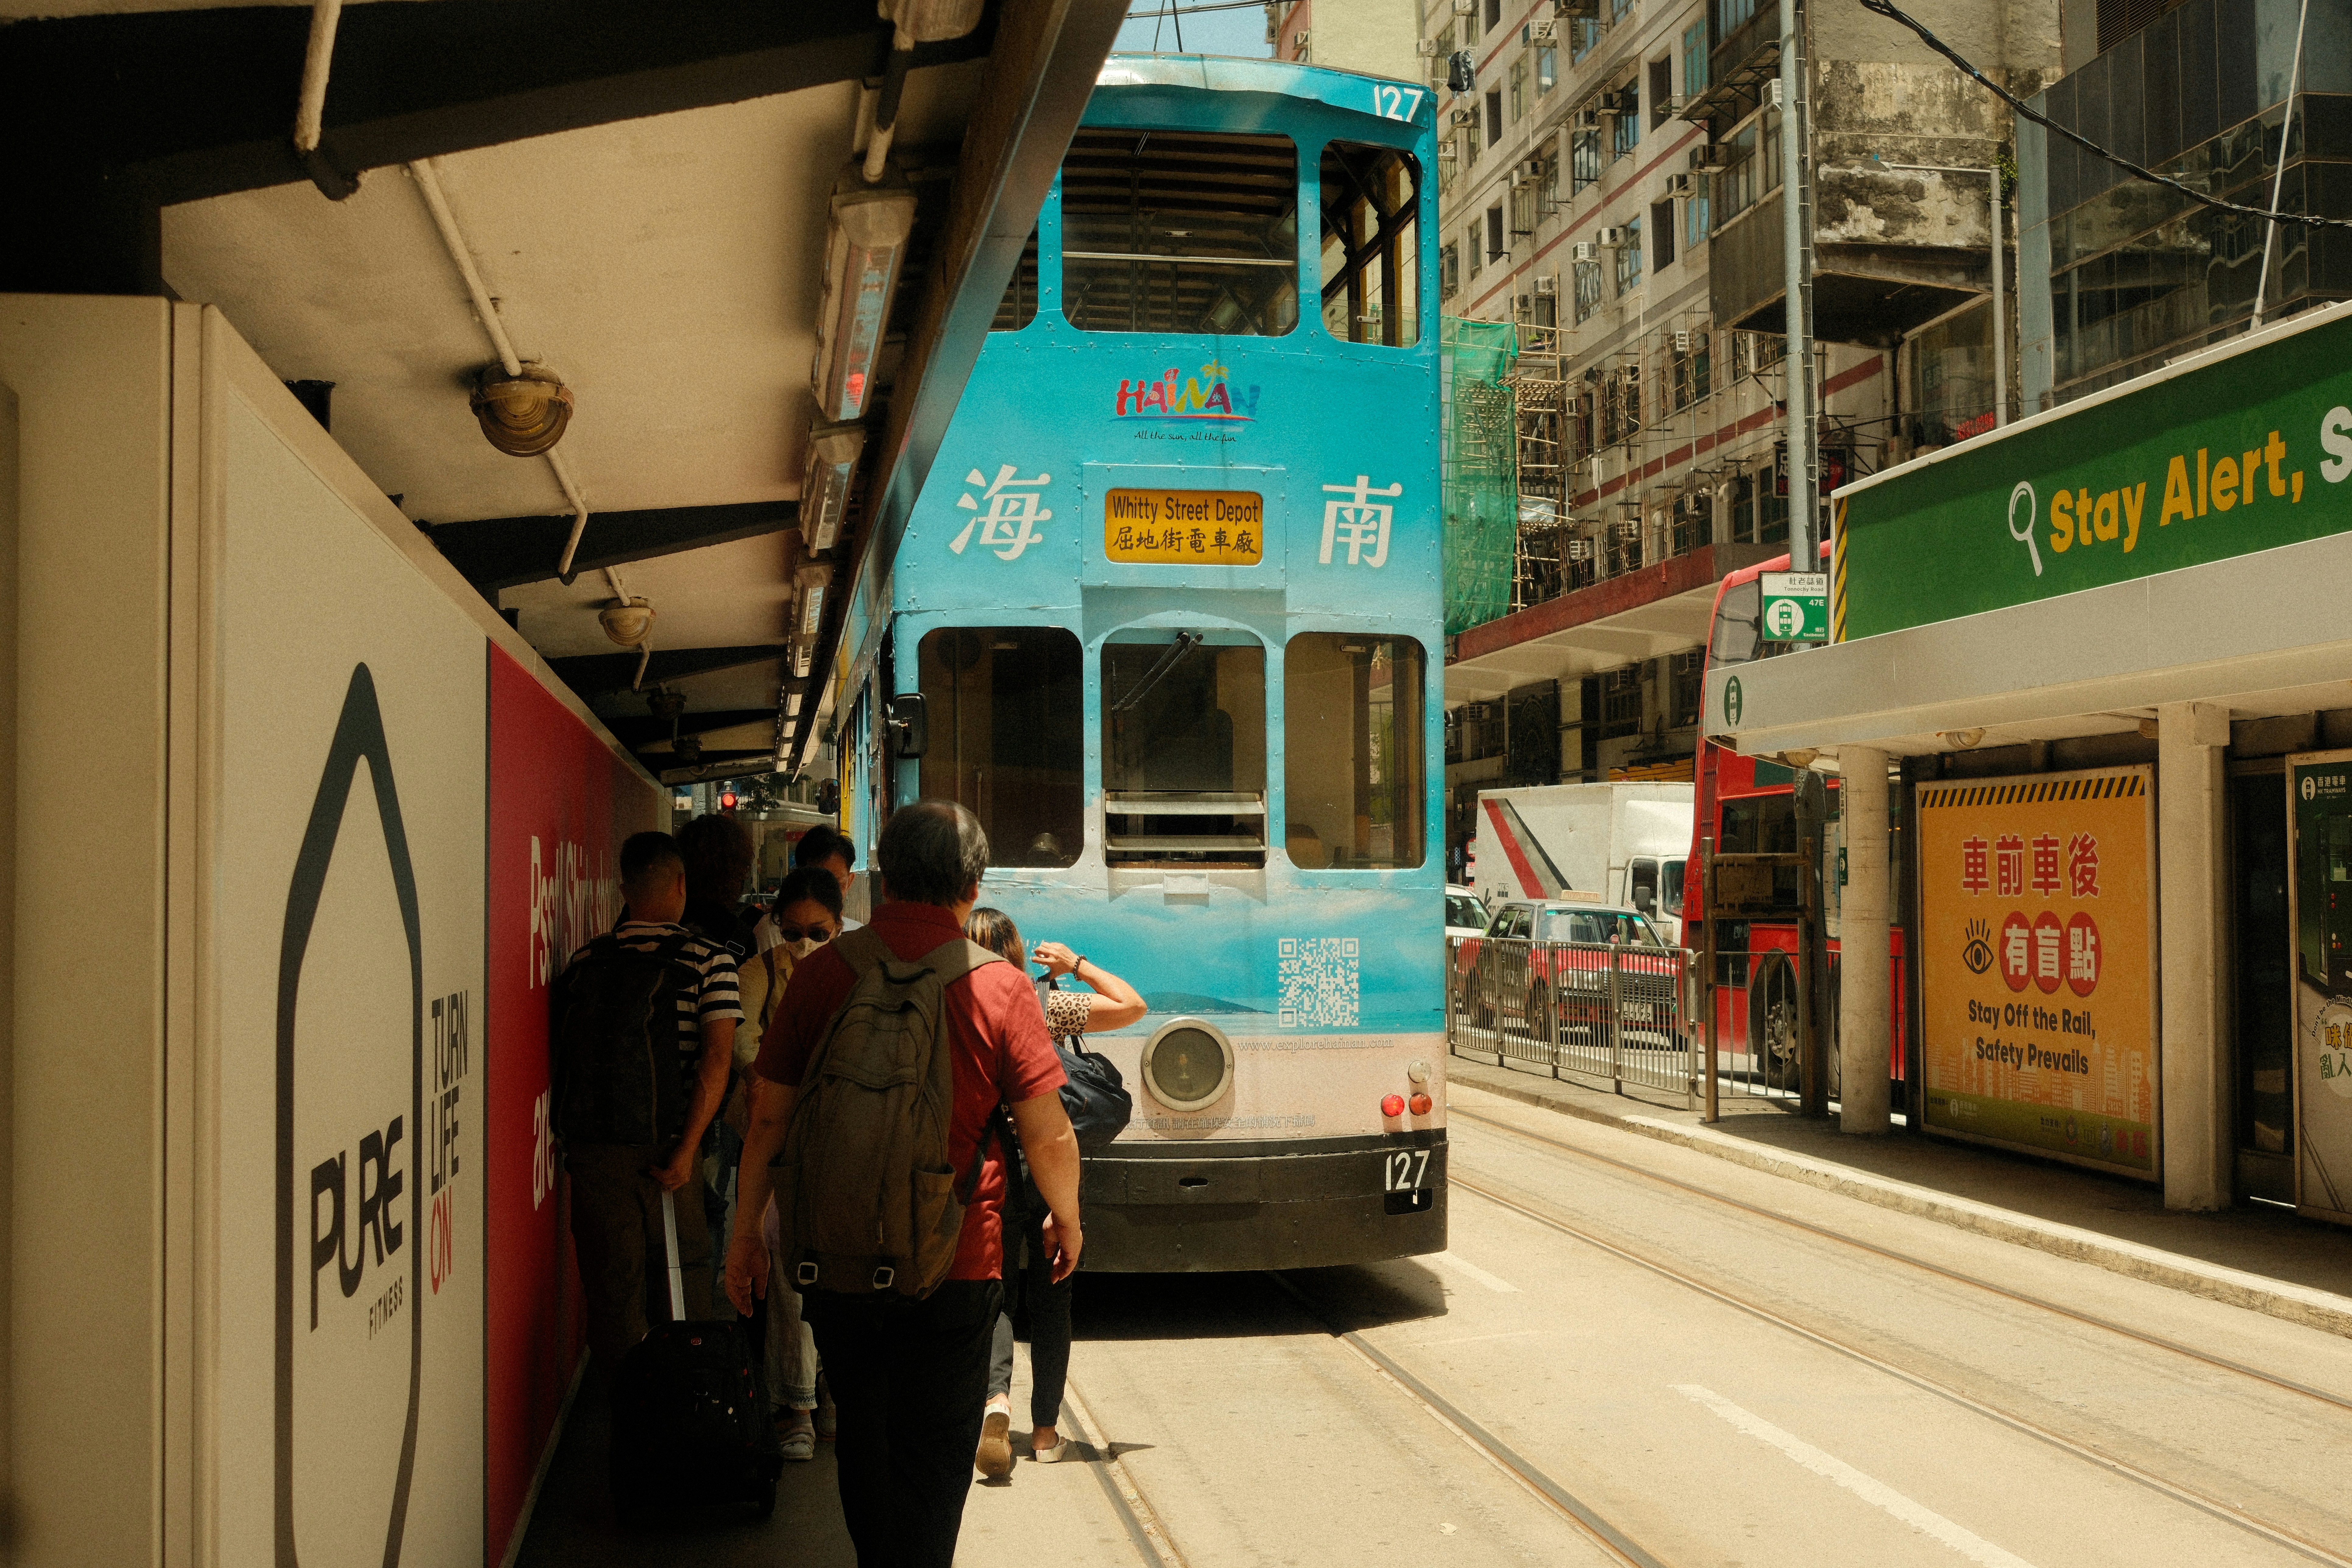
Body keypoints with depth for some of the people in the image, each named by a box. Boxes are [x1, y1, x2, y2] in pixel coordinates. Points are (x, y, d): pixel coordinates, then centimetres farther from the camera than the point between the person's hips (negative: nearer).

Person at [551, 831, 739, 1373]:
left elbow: (563, 1051, 6)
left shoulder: (584, 961, 4)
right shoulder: (709, 961, -4)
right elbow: (716, 1060, -14)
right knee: (685, 1283, 10)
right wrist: (686, 1150, -15)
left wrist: (571, 1137, 15)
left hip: (594, 1150, 2)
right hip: (666, 1146, -2)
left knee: (612, 1292, 9)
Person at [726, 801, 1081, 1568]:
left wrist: (748, 1230, 13)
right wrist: (1066, 1218, 11)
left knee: (863, 1434, 21)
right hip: (956, 1265, -2)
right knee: (935, 1455, 10)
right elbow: (1049, 1137, -8)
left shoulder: (821, 973, -3)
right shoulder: (999, 988, -10)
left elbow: (769, 1118, 1)